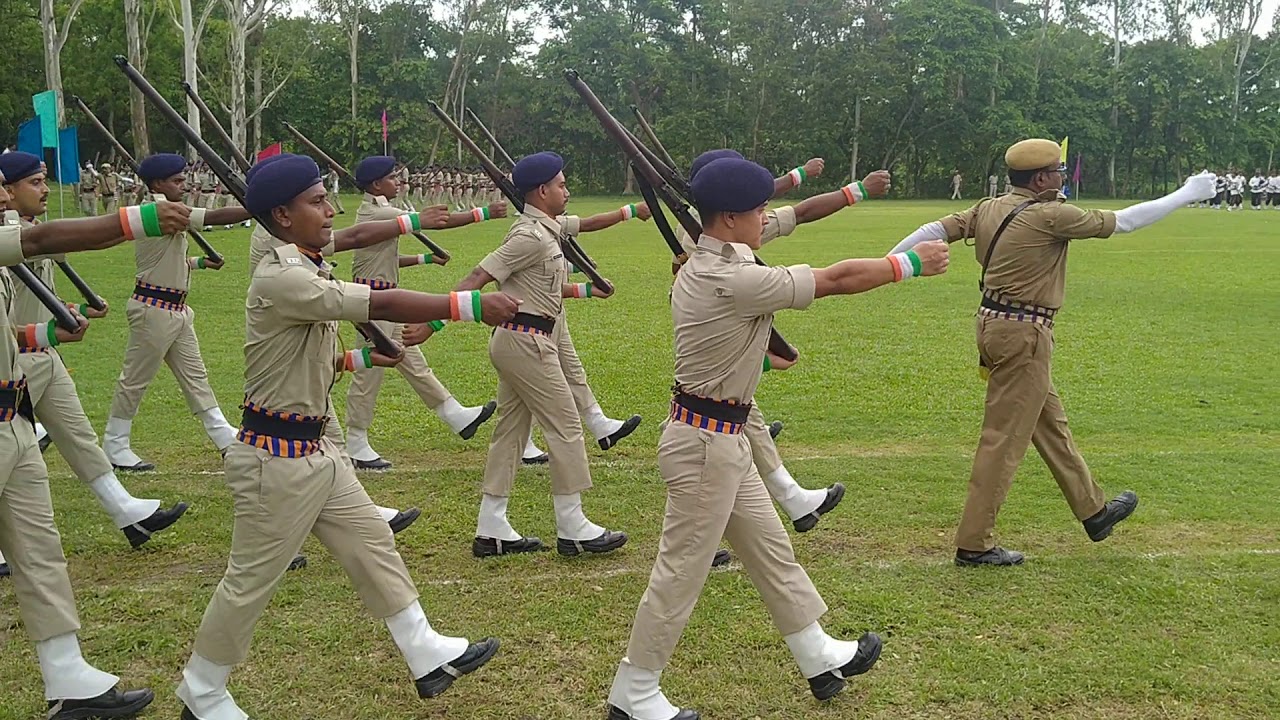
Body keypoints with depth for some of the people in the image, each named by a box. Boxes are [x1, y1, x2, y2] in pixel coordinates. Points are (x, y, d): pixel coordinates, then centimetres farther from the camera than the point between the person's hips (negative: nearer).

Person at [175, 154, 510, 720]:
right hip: (275, 456, -10)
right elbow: (384, 305, -32)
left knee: (372, 544, 14)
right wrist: (473, 304, -33)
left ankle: (428, 656, 26)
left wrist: (361, 359, 10)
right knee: (251, 581, 5)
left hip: (314, 449, 10)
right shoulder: (279, 279, -23)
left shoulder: (306, 272, 9)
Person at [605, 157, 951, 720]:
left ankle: (820, 657, 35)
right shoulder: (734, 280, -24)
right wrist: (911, 264, -8)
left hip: (719, 438, 10)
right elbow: (836, 280, -18)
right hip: (707, 442, -10)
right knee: (682, 570, 1)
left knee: (770, 546, 19)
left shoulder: (698, 269, 6)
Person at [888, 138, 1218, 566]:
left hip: (993, 323, 9)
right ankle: (974, 544, 2)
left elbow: (939, 229, 2)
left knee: (1050, 422, 20)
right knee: (1005, 438, -4)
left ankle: (1093, 511, 37)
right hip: (1022, 336, -9)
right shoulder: (1050, 215, -15)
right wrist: (1188, 194, 3)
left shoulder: (988, 210, 6)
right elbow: (1122, 222, -9)